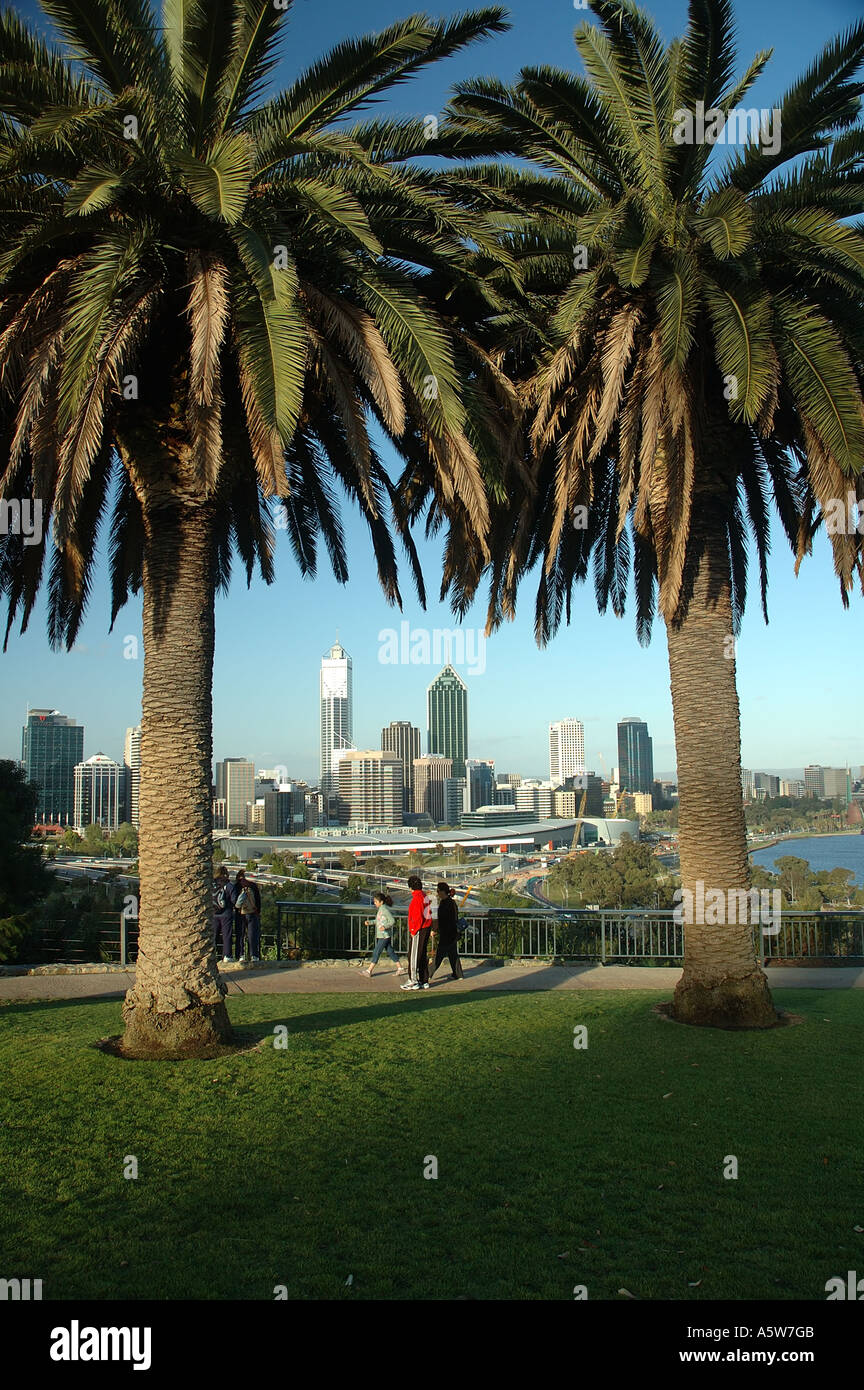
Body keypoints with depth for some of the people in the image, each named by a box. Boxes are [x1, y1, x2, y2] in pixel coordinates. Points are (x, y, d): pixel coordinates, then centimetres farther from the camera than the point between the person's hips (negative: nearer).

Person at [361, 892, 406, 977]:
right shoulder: (381, 909, 12)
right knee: (390, 951, 12)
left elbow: (392, 921, -20)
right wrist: (370, 922, 17)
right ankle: (400, 968, 17)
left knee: (376, 952, -5)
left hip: (384, 935, -10)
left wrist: (385, 926, -34)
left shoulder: (385, 909, -17)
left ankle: (369, 971, -1)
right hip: (381, 935, 10)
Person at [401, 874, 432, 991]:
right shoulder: (425, 896, 11)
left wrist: (414, 931, -13)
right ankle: (424, 982, 18)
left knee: (413, 956, -3)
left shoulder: (416, 898, -17)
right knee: (423, 955, 14)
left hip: (419, 930, -9)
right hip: (427, 928, 9)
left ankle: (413, 982, -1)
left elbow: (418, 917, -20)